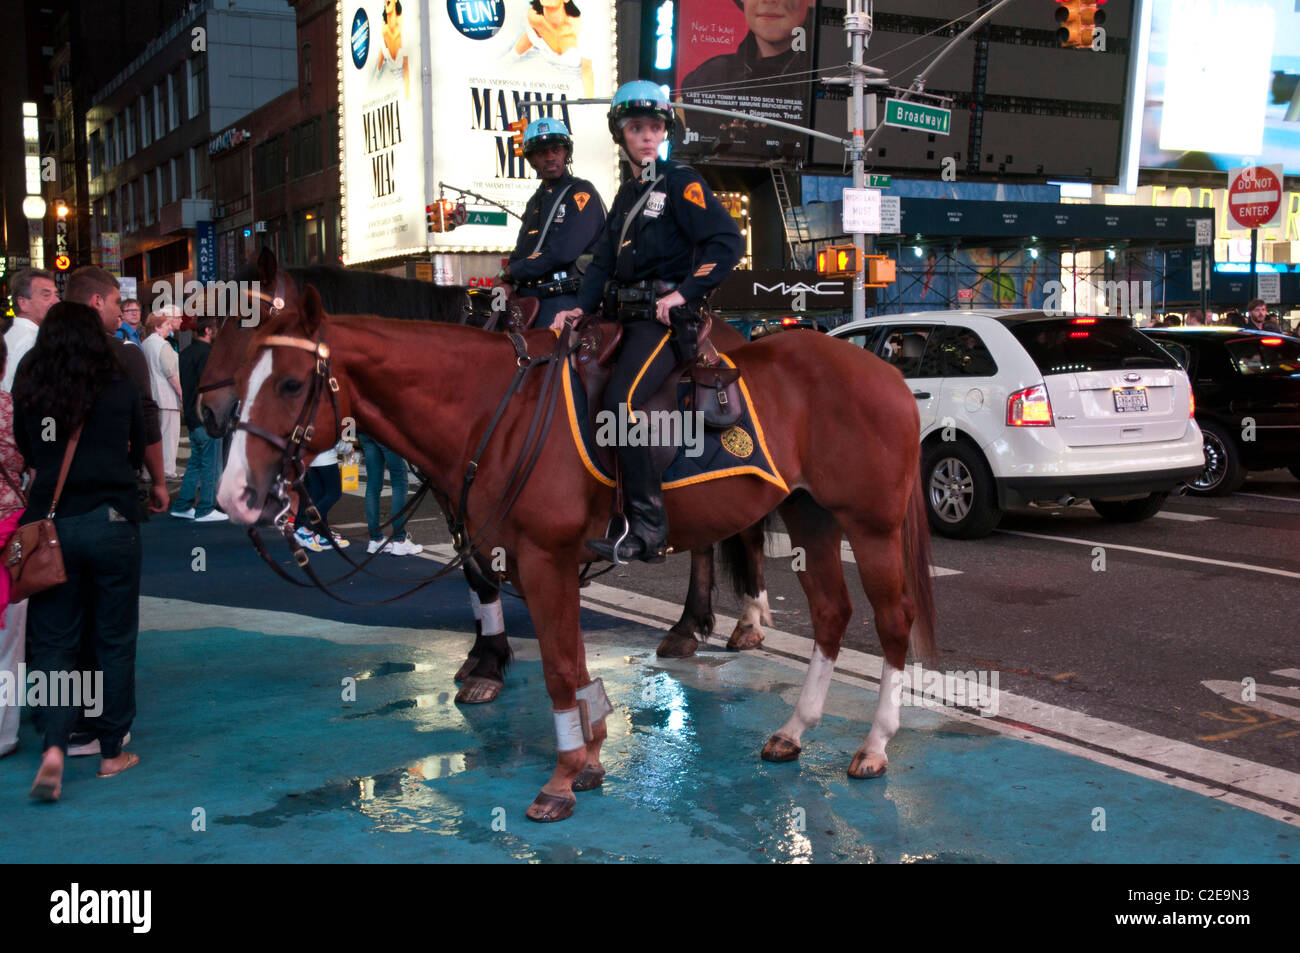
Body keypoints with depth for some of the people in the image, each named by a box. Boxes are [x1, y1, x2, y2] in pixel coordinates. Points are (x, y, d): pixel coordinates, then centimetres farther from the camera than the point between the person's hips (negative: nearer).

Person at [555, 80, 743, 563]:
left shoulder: (680, 182, -3)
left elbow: (727, 242, -13)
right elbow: (605, 259, 19)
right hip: (628, 315, 9)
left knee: (621, 397, -28)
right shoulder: (628, 193, 21)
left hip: (669, 317, -9)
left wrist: (683, 292, -17)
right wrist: (581, 306, 4)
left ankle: (647, 528, -25)